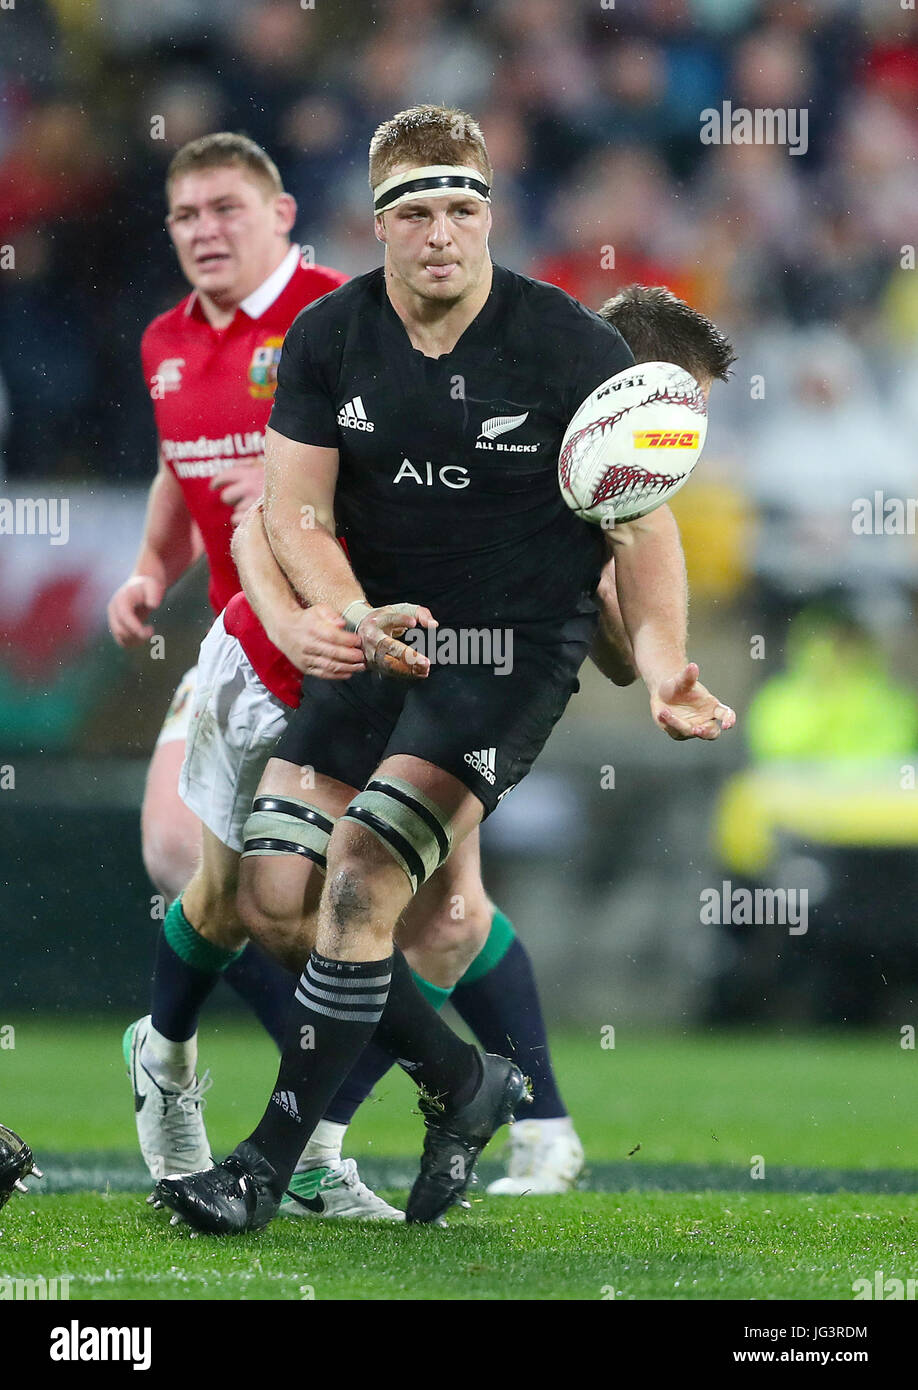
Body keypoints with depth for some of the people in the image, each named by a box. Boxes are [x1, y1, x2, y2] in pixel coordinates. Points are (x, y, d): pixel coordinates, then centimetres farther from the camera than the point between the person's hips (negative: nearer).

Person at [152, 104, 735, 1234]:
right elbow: (295, 509, -2)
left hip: (519, 642, -5)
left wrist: (663, 667, -21)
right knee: (273, 890, -6)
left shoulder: (572, 346, -11)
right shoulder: (328, 338, -2)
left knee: (362, 875, -20)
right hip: (378, 633, 5)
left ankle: (271, 1162, -11)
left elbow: (641, 519, -6)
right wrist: (354, 617, -22)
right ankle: (463, 1085, 14)